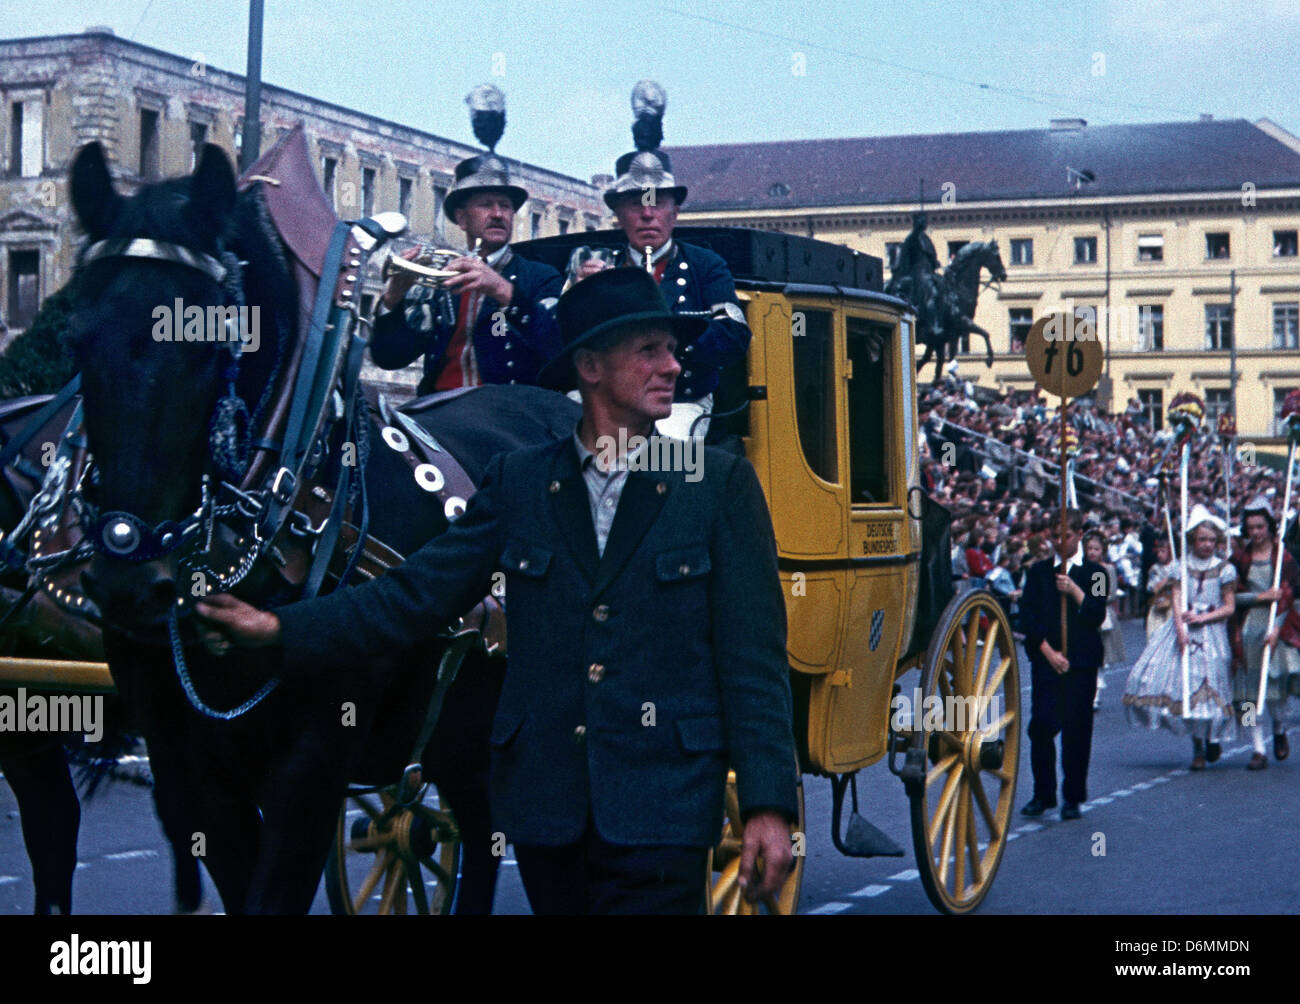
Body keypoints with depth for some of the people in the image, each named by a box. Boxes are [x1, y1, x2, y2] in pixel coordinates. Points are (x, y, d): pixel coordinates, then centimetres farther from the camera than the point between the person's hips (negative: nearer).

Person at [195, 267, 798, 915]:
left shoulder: (721, 485, 2)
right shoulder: (518, 482, 8)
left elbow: (753, 658, -1)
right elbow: (415, 595, 5)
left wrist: (767, 806, -8)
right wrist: (282, 629, -7)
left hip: (658, 818, -3)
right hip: (543, 807, 3)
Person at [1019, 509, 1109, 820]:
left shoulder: (1094, 573, 8)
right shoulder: (1039, 572, 11)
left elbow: (1097, 616, -2)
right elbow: (1027, 616, 3)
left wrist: (1074, 591, -15)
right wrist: (1048, 651, -7)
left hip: (1081, 662, -1)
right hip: (1045, 659, 1)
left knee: (1077, 730, -1)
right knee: (1041, 726, -8)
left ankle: (1072, 797, 9)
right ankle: (1042, 795, 3)